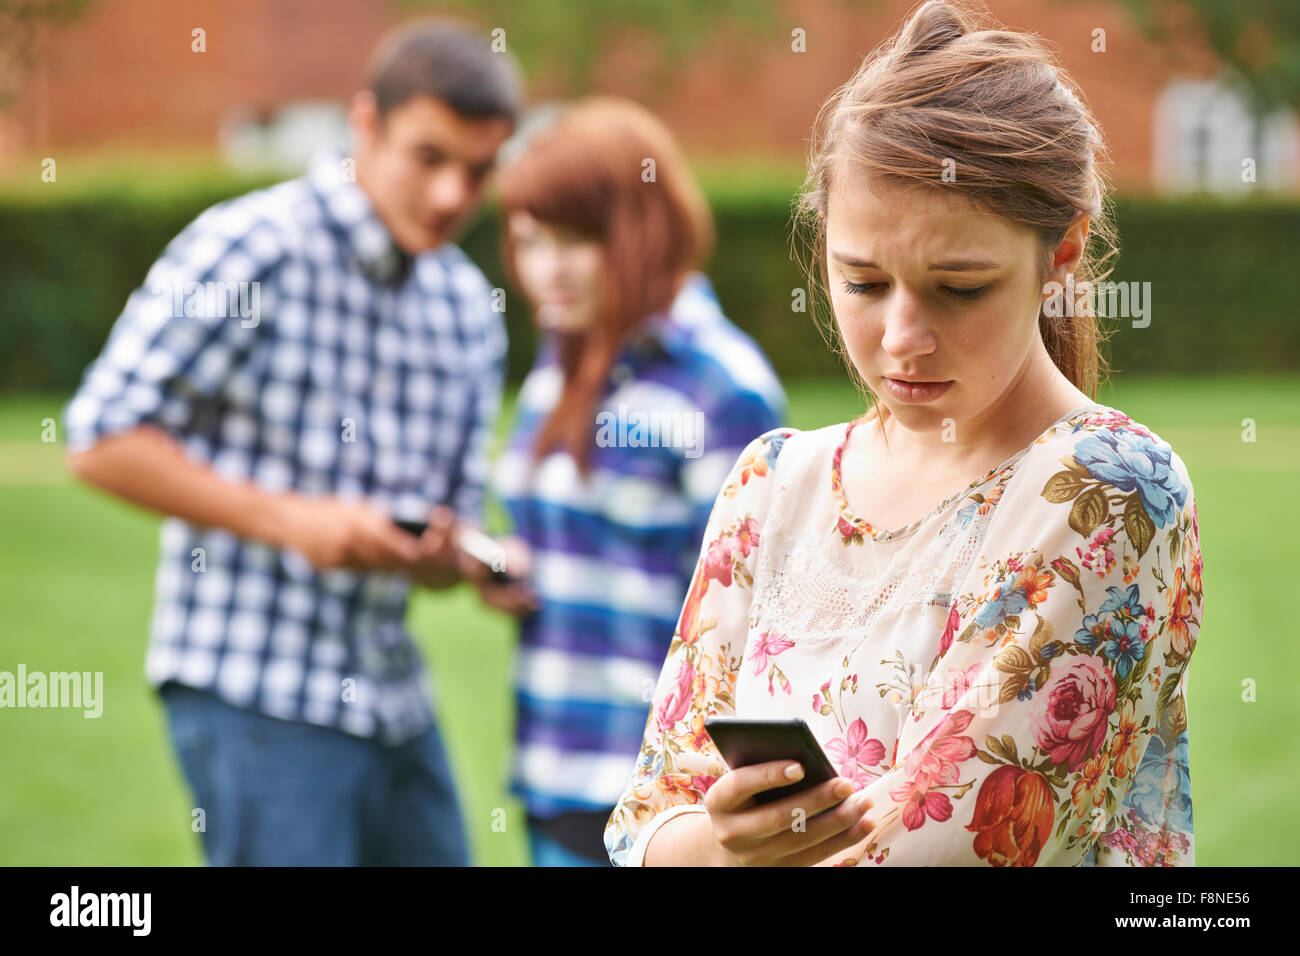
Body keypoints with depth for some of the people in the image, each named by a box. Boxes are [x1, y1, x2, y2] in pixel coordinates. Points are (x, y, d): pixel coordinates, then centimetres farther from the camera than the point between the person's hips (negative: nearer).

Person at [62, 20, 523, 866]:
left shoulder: (469, 309, 12)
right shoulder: (250, 249, -10)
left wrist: (445, 555, -9)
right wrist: (290, 520, -20)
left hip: (392, 696, 7)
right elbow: (104, 441, -13)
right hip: (256, 693, -7)